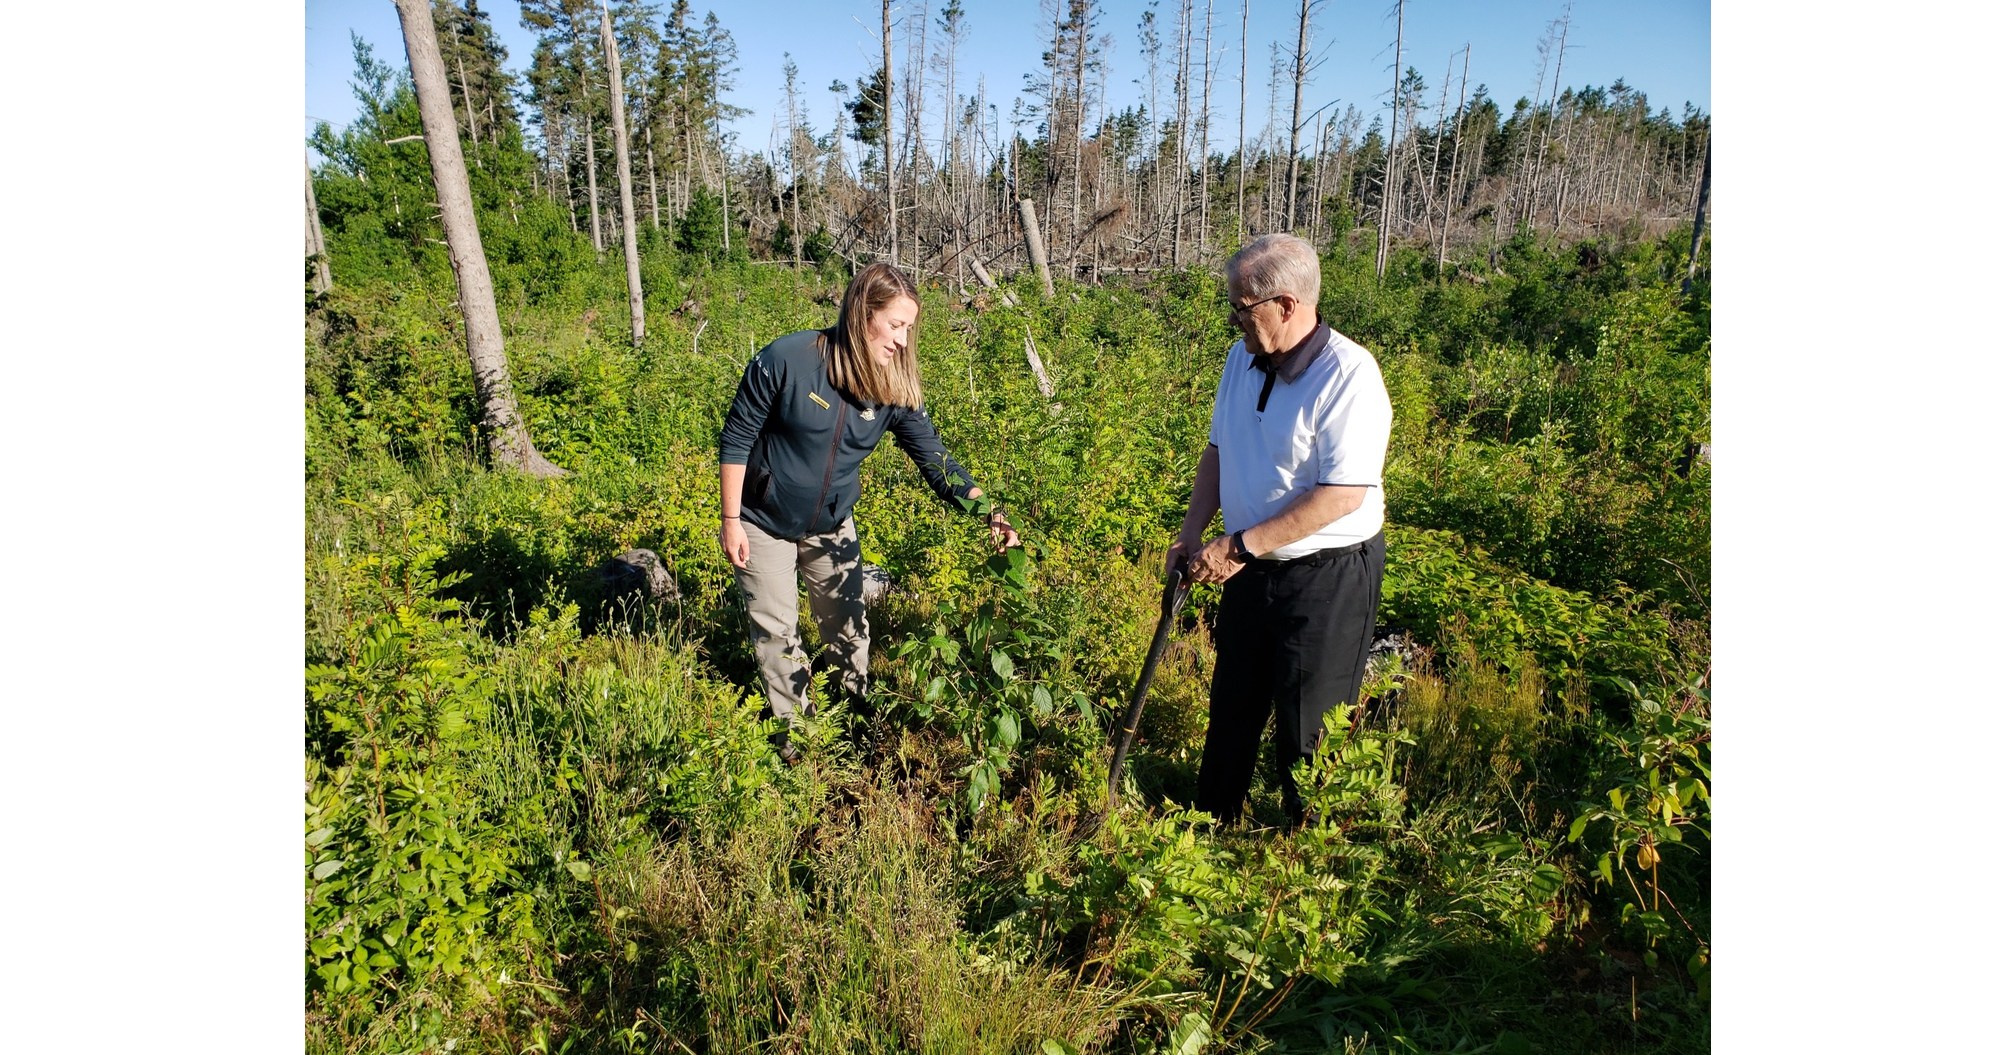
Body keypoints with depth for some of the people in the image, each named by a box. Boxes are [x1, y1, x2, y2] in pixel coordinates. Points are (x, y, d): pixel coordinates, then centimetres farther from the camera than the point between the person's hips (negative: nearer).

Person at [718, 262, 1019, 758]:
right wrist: (731, 519, -16)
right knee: (777, 633, 9)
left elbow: (935, 459, -12)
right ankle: (795, 737, 28)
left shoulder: (894, 387, -14)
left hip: (831, 526, 4)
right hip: (764, 524, -4)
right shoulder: (786, 360, -26)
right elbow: (737, 439, -18)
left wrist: (988, 512, -26)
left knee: (848, 627, 15)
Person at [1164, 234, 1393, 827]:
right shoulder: (1242, 358, 0)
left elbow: (1342, 495, -27)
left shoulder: (1348, 374, -22)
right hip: (1250, 567, 7)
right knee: (1233, 707, 20)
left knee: (1308, 730, 7)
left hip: (1329, 577, -7)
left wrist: (1239, 545, -24)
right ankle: (1211, 823, 39)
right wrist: (1192, 533, 1)